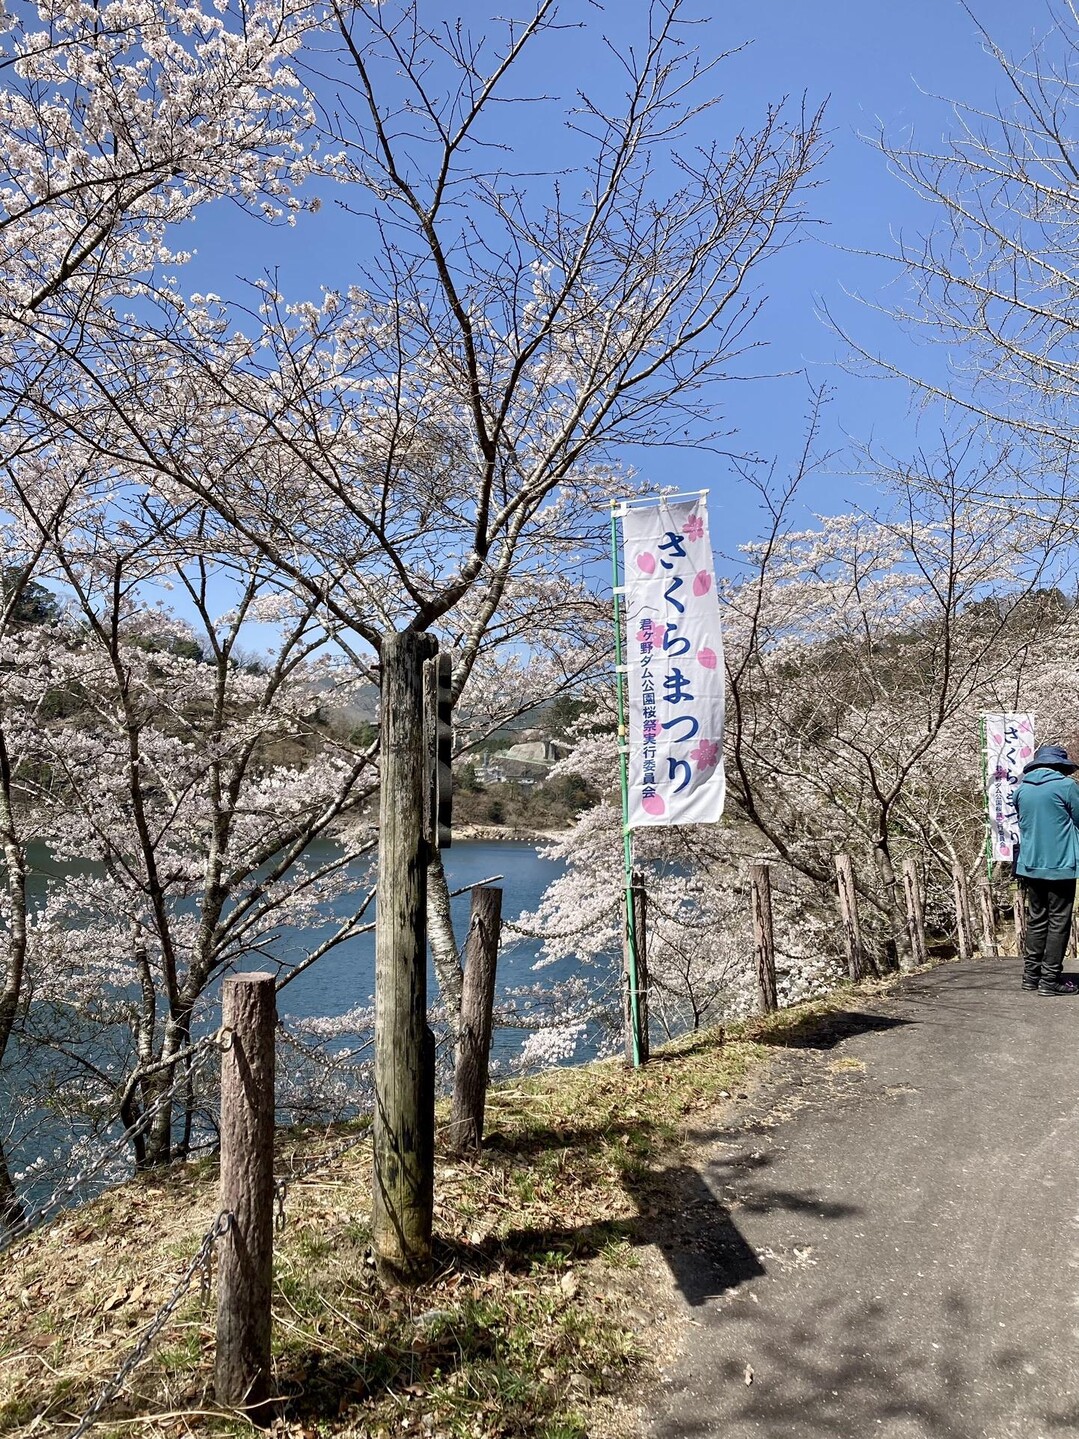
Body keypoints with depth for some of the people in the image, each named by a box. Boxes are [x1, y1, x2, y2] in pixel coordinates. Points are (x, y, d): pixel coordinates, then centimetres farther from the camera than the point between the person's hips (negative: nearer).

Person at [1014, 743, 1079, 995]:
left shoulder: (1021, 789, 7)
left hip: (1030, 866, 5)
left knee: (1036, 920, 13)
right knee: (1058, 921, 2)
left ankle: (1031, 974, 15)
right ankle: (1050, 979, 2)